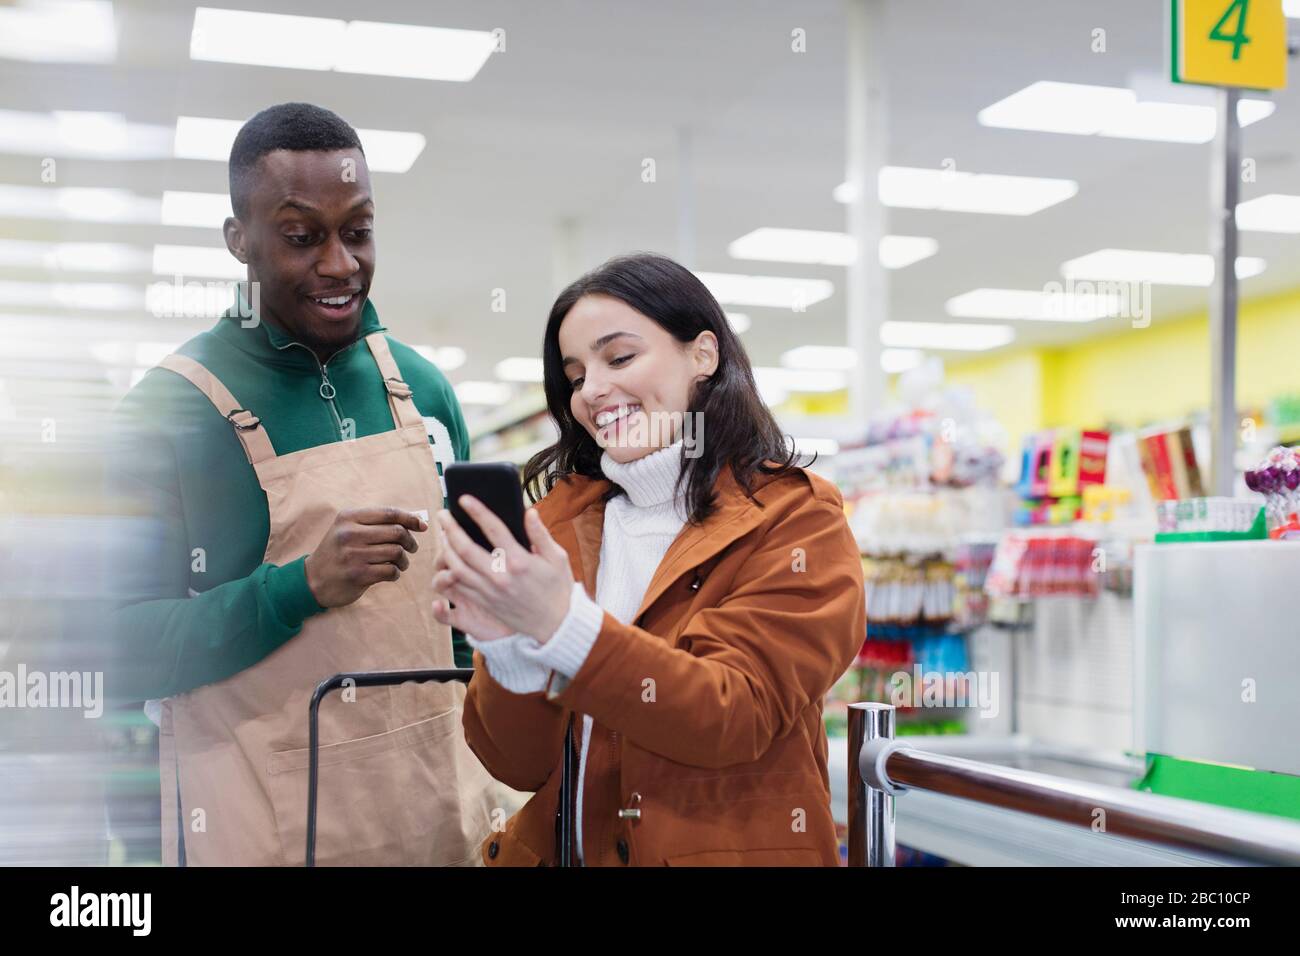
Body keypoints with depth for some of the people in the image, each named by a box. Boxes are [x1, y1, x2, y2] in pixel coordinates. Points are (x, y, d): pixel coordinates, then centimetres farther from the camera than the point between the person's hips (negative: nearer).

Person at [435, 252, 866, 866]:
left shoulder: (796, 522, -3)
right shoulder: (558, 522, 5)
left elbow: (733, 722, -15)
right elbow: (523, 767, 2)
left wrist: (562, 623, -24)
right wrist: (505, 645, -15)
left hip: (729, 850, -2)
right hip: (560, 850, 2)